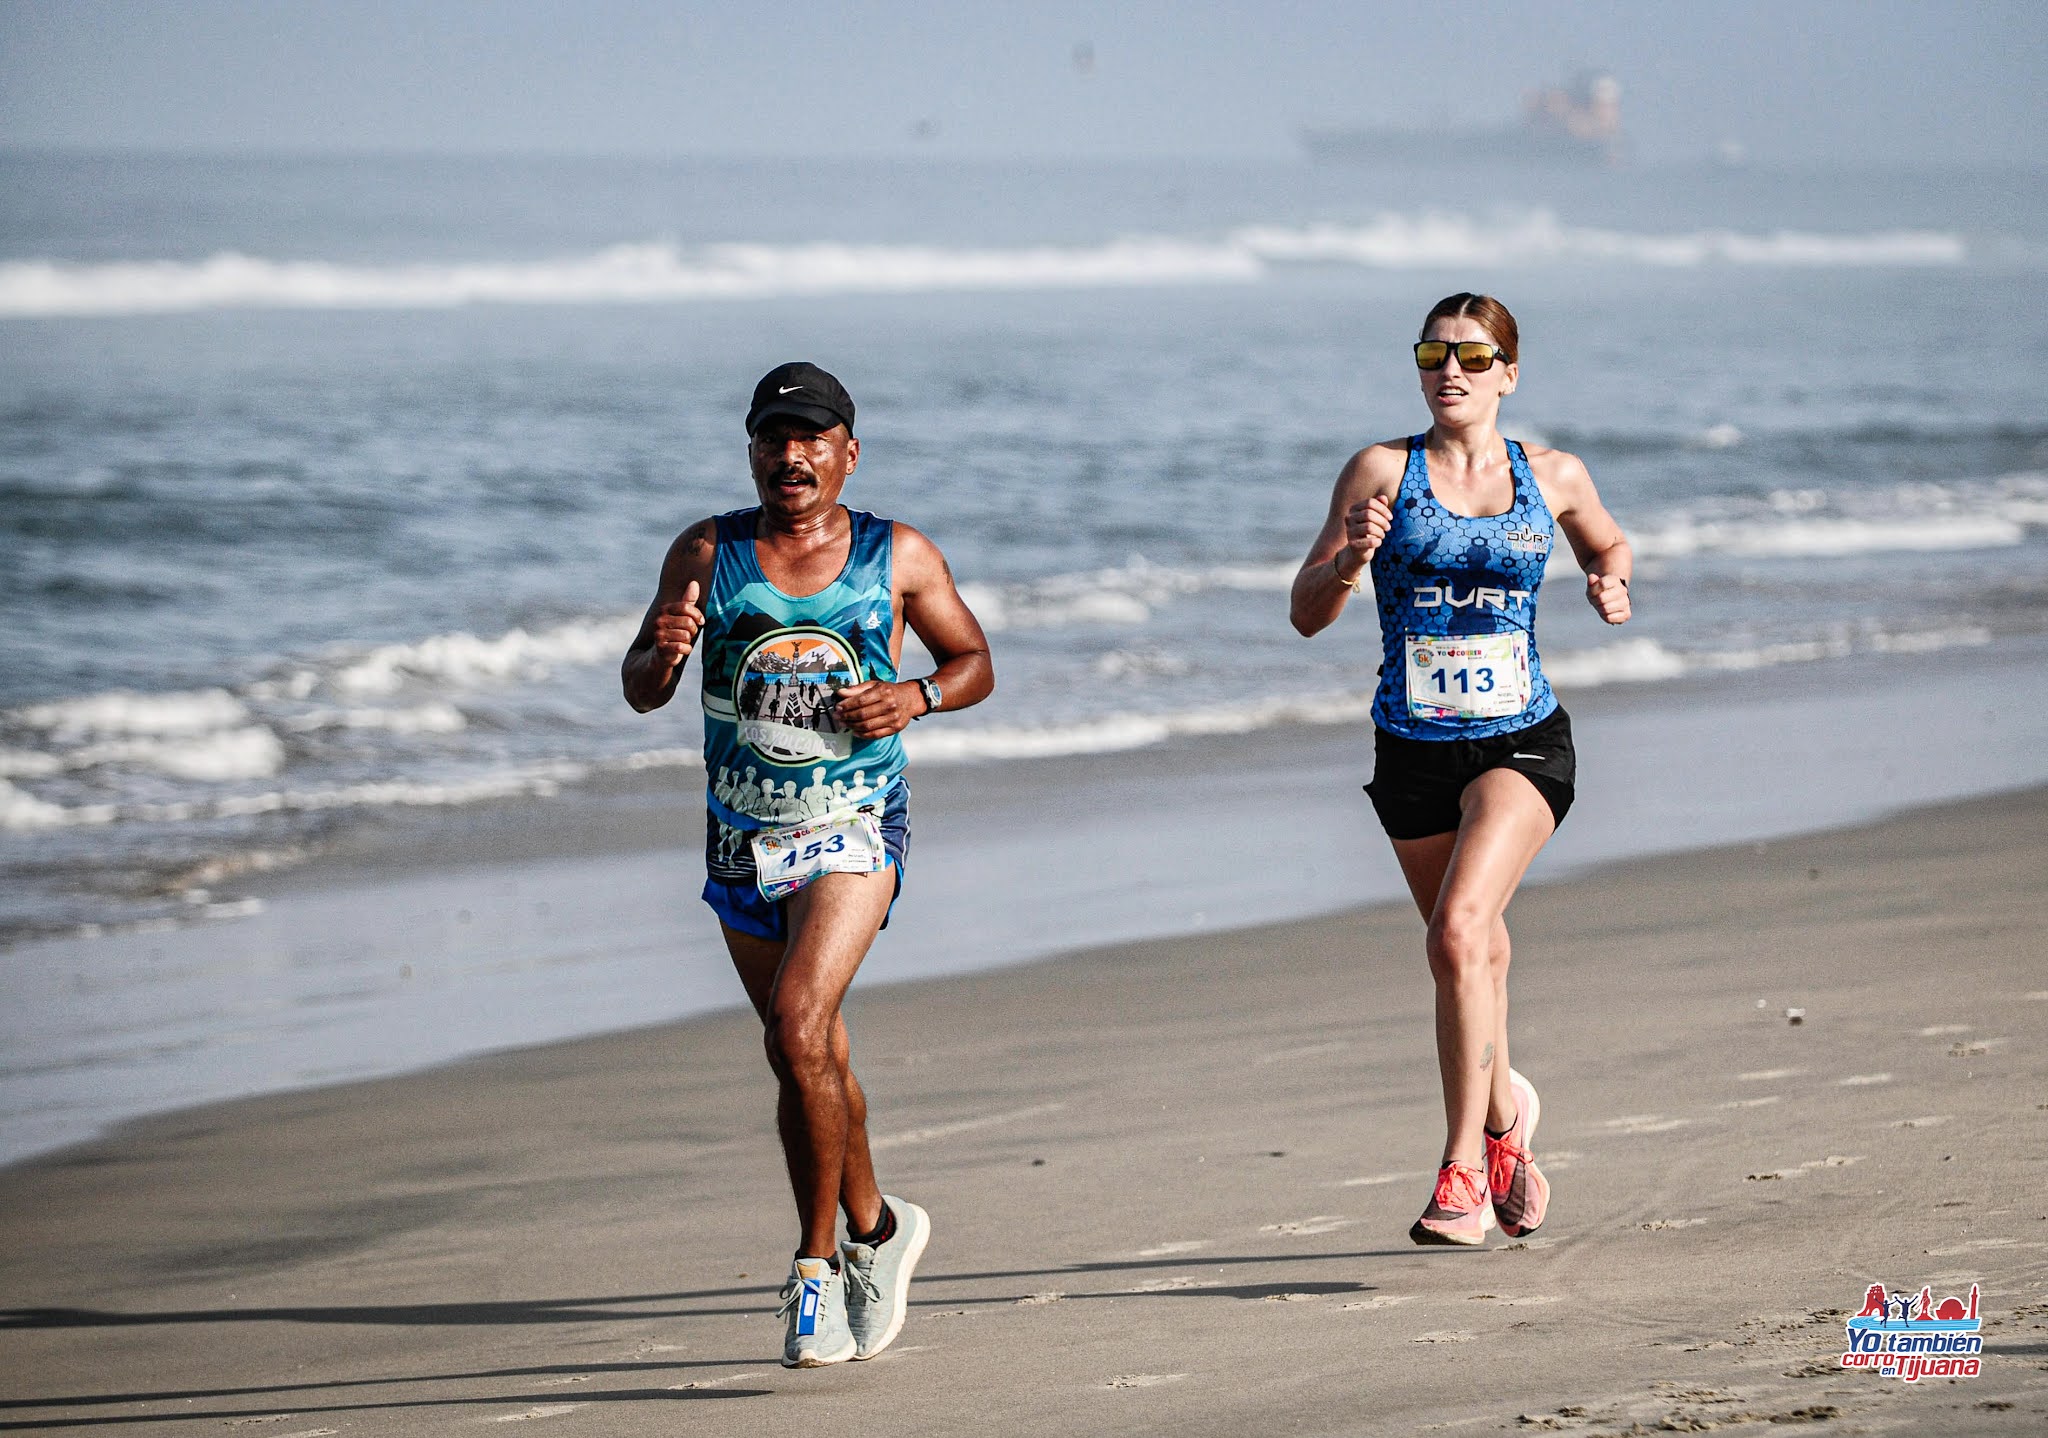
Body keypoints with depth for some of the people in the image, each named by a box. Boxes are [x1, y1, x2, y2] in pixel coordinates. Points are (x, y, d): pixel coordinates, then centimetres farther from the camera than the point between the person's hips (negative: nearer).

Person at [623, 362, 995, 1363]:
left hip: (853, 830, -3)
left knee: (798, 1029, -22)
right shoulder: (707, 555, 1)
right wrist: (661, 653, -21)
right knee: (813, 1057, 15)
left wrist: (918, 695, -11)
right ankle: (872, 1226, 37)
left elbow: (973, 661, 10)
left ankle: (818, 1260, -12)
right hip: (742, 839, 3)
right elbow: (642, 692, 2)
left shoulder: (901, 558, -2)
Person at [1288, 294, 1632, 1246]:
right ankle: (1504, 1113, 46)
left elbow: (1608, 546, 24)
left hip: (1521, 743, -2)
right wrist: (1349, 559, -25)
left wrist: (1612, 585, 1)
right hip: (1414, 748, 2)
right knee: (1474, 953, 16)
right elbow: (1307, 614, -4)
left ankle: (1465, 1168, -22)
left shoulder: (1553, 479, 2)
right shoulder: (1384, 472, -3)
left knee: (1460, 930, -24)